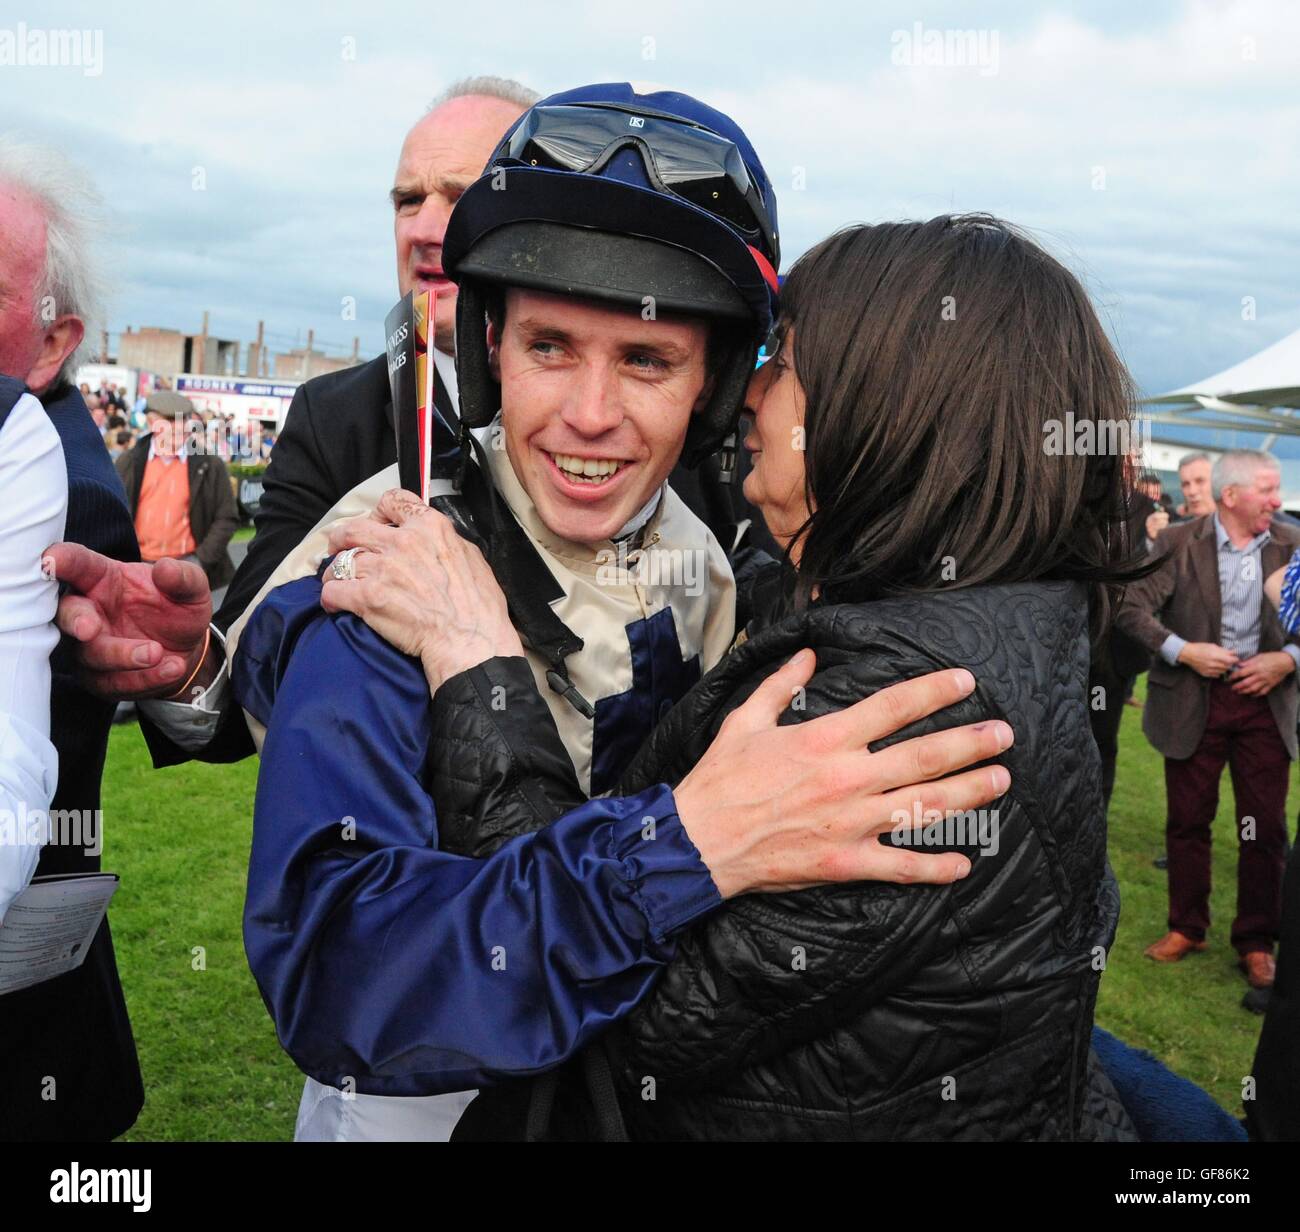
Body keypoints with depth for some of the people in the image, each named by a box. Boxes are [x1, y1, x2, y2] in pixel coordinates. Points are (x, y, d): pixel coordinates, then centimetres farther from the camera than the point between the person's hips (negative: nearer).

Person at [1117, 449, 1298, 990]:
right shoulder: (1179, 543, -6)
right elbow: (1133, 607, -9)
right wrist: (1183, 651, -19)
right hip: (1194, 701, -1)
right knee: (1188, 821, 10)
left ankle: (1256, 943, 20)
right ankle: (1186, 928, 26)